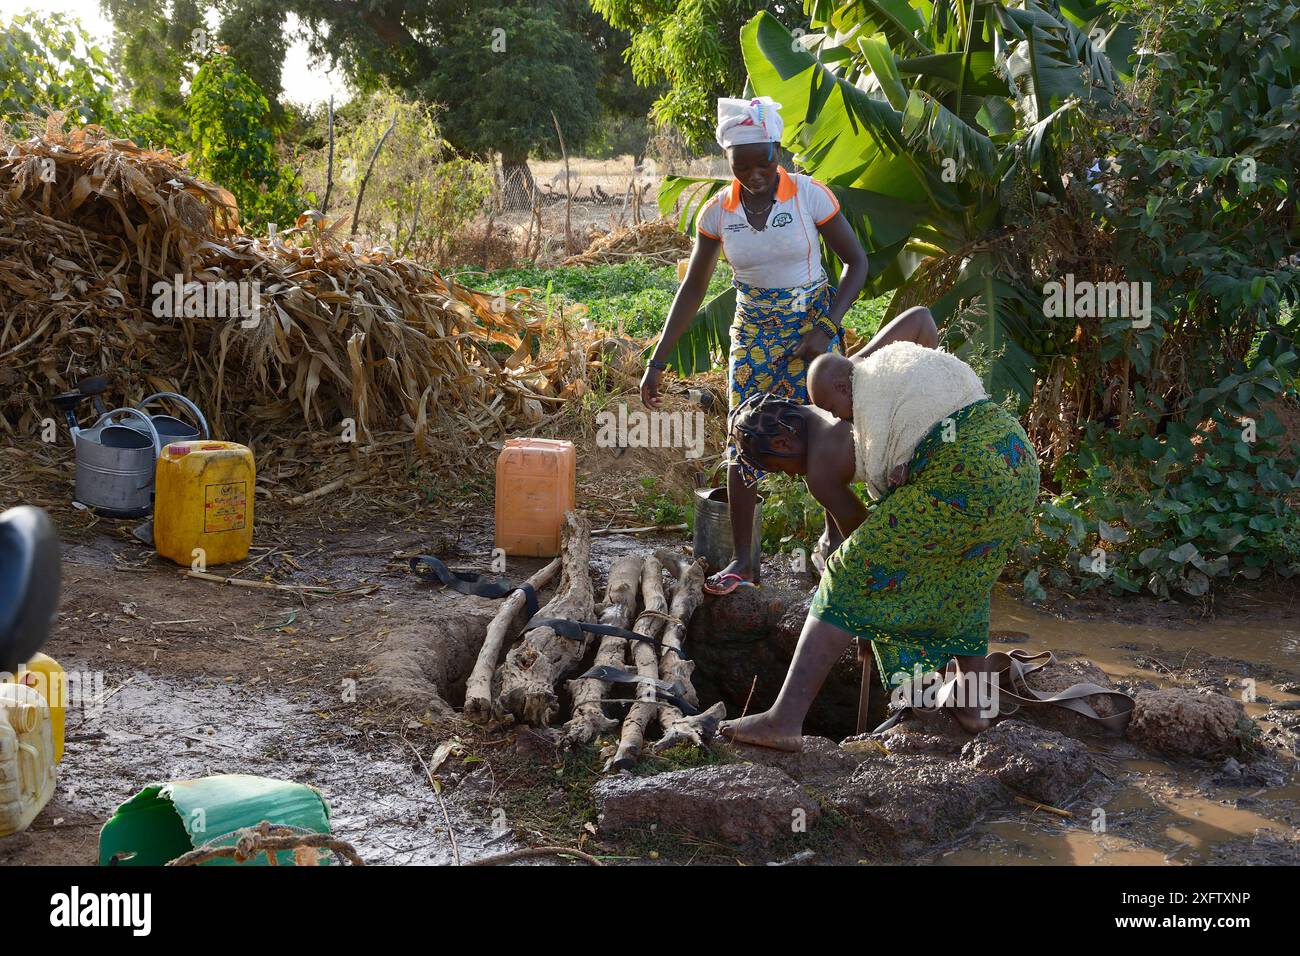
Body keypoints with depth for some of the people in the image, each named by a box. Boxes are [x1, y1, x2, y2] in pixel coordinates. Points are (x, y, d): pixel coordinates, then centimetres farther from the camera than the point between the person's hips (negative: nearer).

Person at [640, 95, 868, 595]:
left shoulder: (809, 195, -12)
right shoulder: (717, 211, -4)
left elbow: (856, 262, -6)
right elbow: (692, 289, 3)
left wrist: (825, 329, -16)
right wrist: (658, 361, 0)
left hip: (811, 325, -3)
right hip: (753, 331, 3)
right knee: (744, 442, -2)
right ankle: (742, 560, 8)